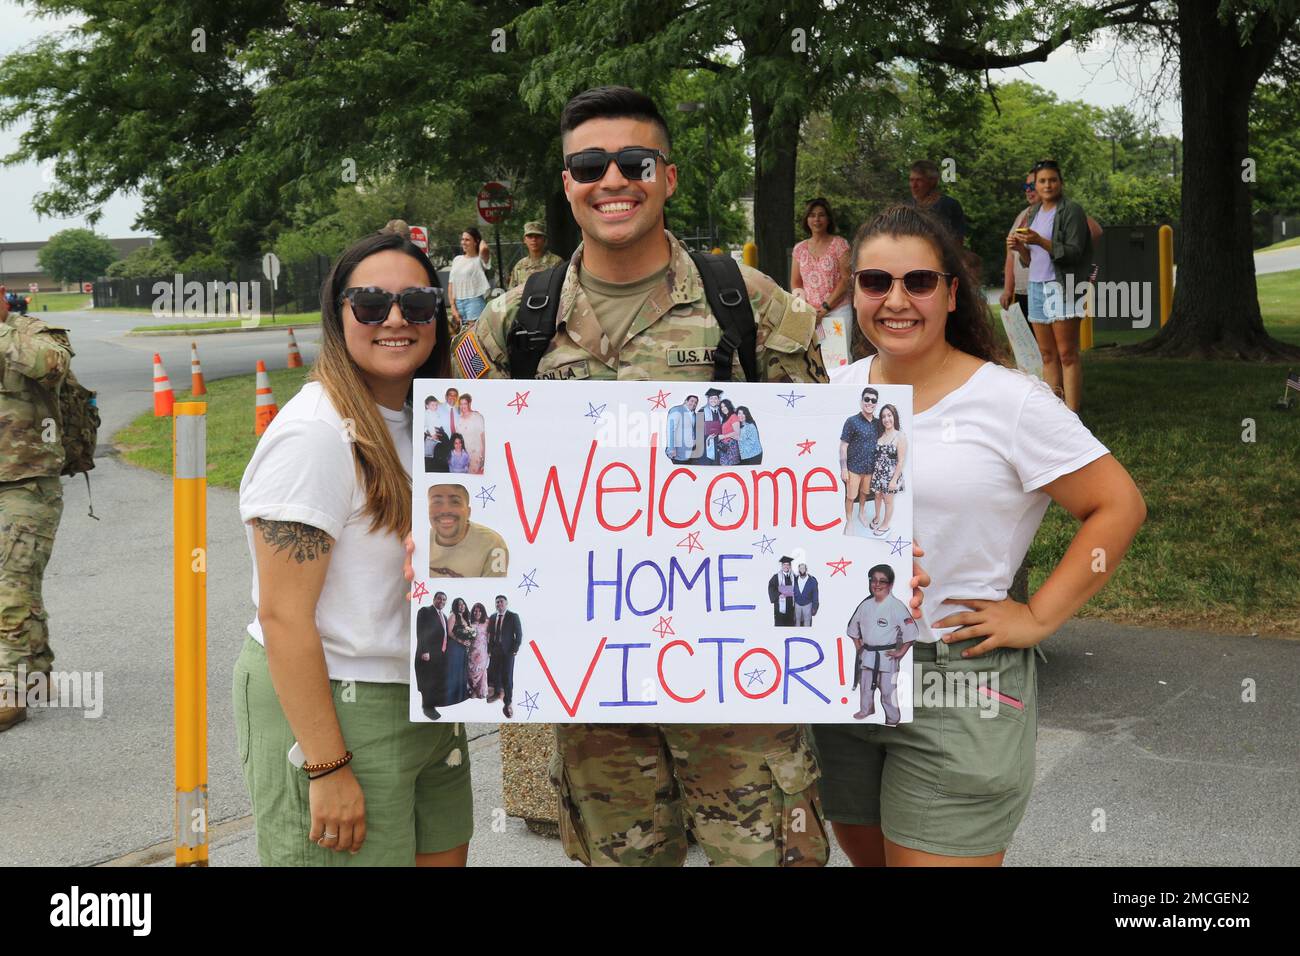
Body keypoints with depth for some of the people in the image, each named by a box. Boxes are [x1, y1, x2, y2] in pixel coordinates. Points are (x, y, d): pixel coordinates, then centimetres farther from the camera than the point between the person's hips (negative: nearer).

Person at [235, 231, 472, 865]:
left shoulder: (420, 423, 8)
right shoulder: (314, 433, -18)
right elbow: (283, 617, -20)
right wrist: (329, 769, -21)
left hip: (426, 703, 8)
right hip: (328, 705, -8)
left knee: (444, 855, 14)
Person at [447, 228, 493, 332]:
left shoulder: (479, 260, -1)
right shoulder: (457, 260, 15)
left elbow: (484, 249, -26)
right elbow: (451, 285, 12)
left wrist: (481, 240, -2)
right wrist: (453, 307, 2)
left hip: (475, 301, -6)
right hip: (458, 302, 6)